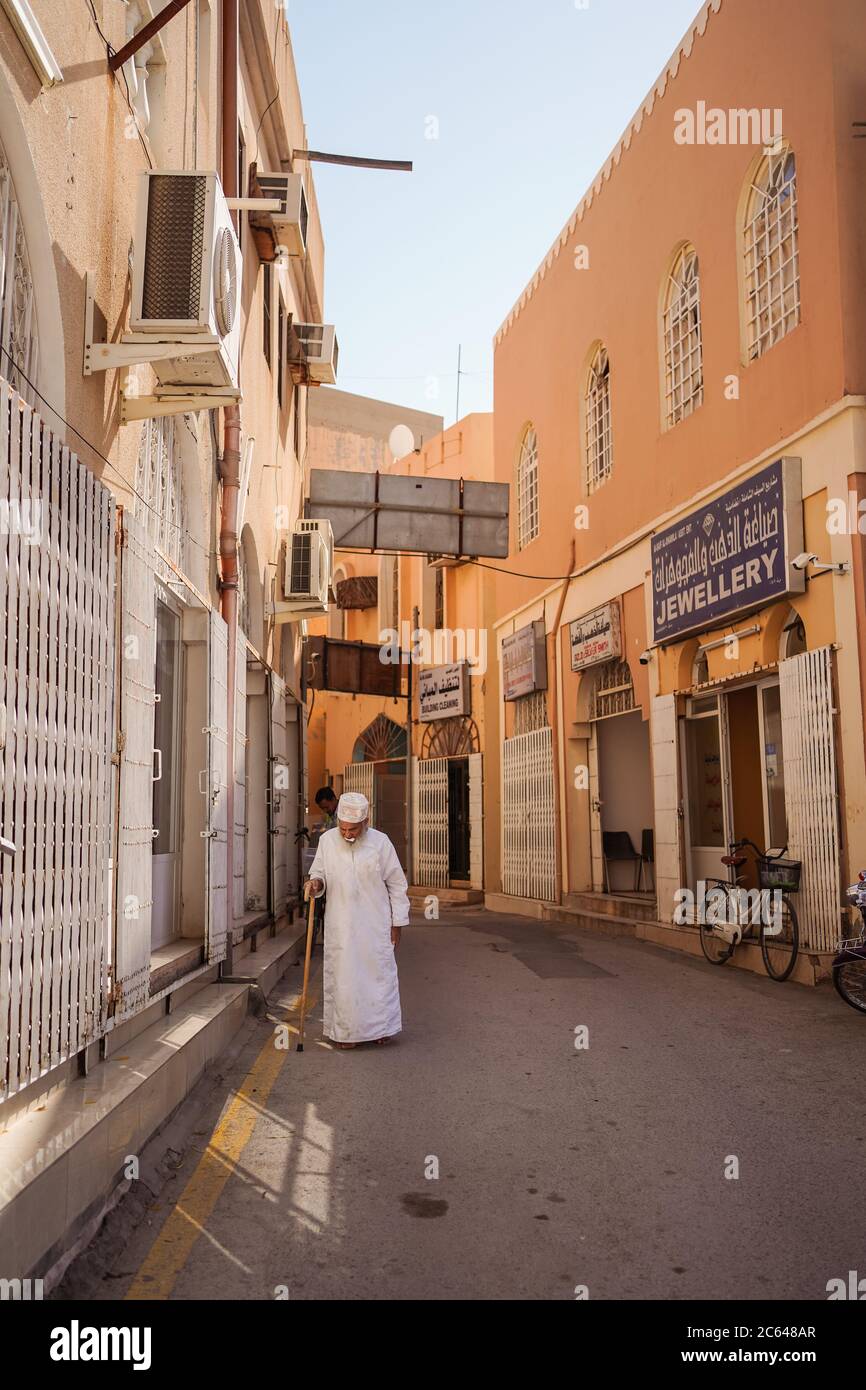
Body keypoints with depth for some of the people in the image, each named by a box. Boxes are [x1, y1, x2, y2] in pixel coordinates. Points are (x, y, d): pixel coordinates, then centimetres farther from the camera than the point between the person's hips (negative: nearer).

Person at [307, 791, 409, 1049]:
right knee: (342, 975, 2)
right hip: (340, 924, 1)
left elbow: (397, 884, 0)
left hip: (375, 923, -1)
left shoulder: (380, 842, -6)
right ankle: (345, 1031, 14)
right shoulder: (327, 840, -1)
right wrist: (317, 882, -13)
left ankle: (379, 1027, 17)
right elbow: (318, 872, 13)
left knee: (378, 972, 3)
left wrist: (397, 923, -1)